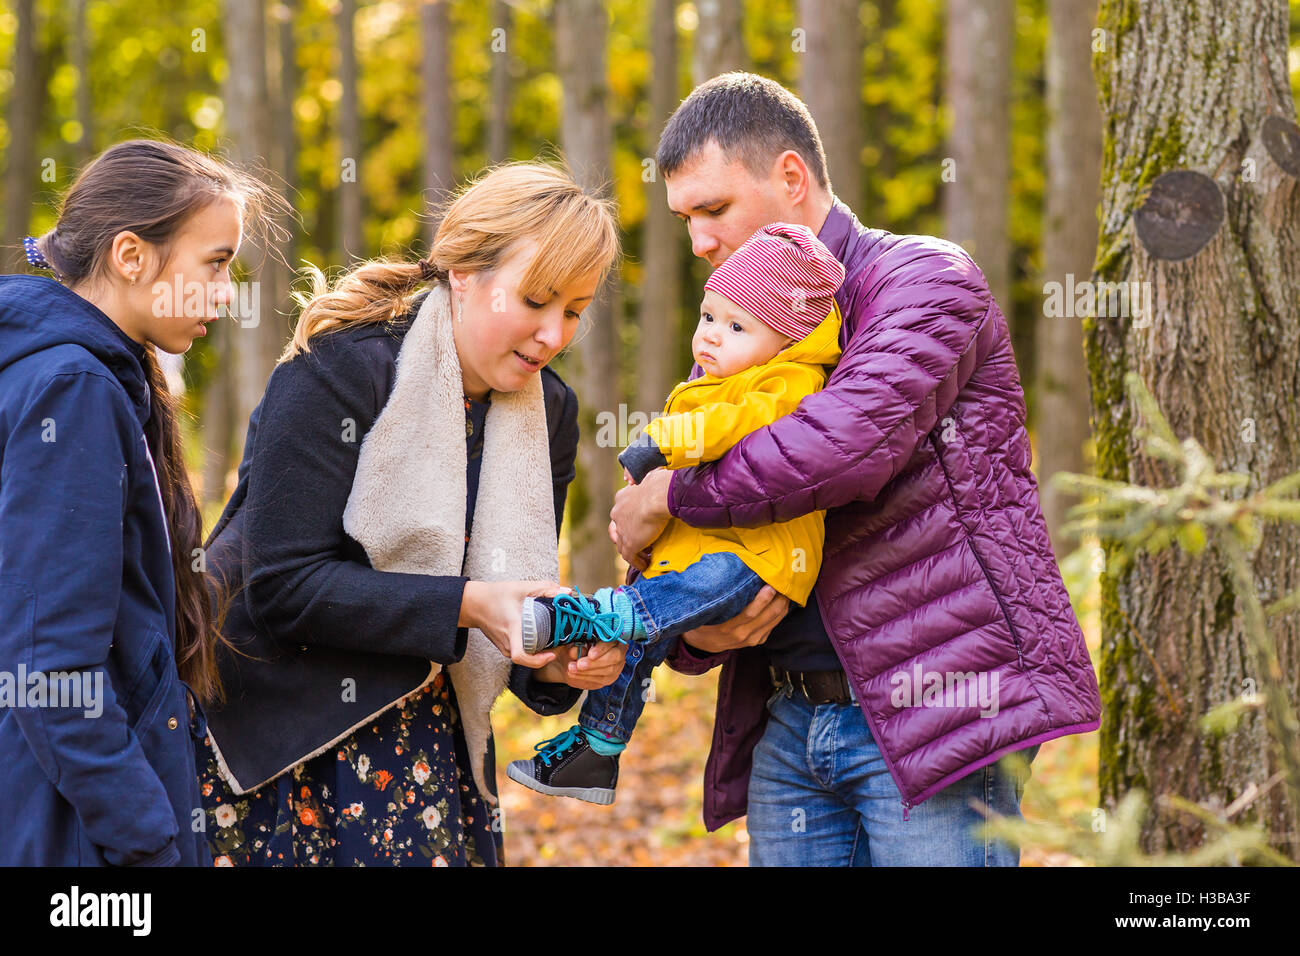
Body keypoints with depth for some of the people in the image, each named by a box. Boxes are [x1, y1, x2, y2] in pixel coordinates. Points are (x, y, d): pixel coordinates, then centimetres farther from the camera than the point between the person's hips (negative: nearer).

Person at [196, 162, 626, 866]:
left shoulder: (547, 410, 3)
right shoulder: (339, 369, -17)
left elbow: (508, 604, 8)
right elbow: (282, 585, -22)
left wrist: (556, 664, -15)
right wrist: (463, 604, -27)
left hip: (421, 729, 6)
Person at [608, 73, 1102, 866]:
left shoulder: (924, 279, -4)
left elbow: (851, 441, -24)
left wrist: (670, 498, -12)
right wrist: (695, 630, -6)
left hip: (932, 711, -7)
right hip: (788, 724, 7)